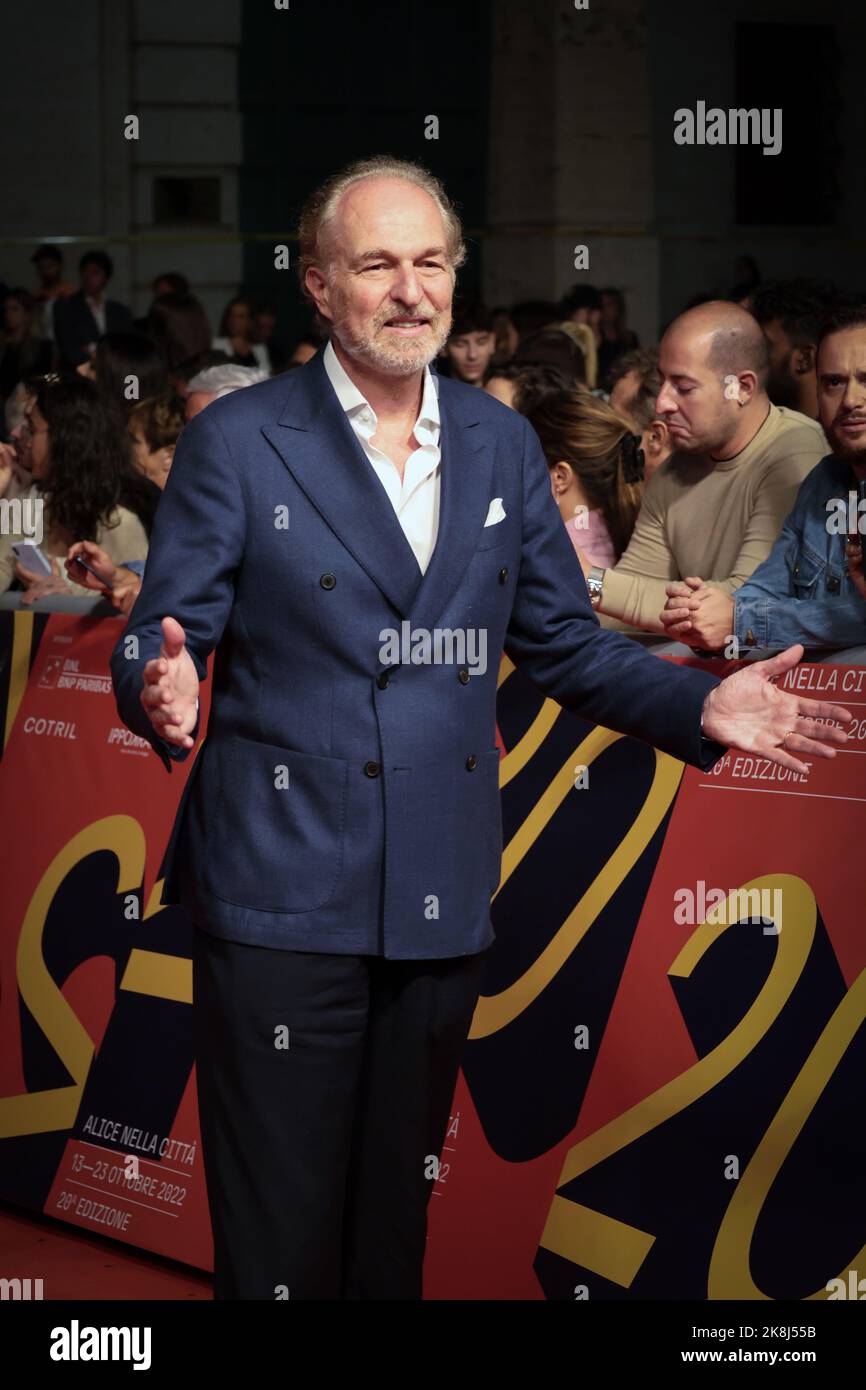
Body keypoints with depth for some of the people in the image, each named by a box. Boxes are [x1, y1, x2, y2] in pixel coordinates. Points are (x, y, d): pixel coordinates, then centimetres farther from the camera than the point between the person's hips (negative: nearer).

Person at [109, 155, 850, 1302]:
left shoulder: (502, 445, 10)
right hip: (282, 897, -4)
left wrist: (702, 704, -2)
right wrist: (162, 689, -30)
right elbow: (162, 640, -6)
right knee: (281, 1240, -1)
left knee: (395, 1225, 14)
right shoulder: (238, 441, -4)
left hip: (442, 902, 4)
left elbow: (563, 642, 13)